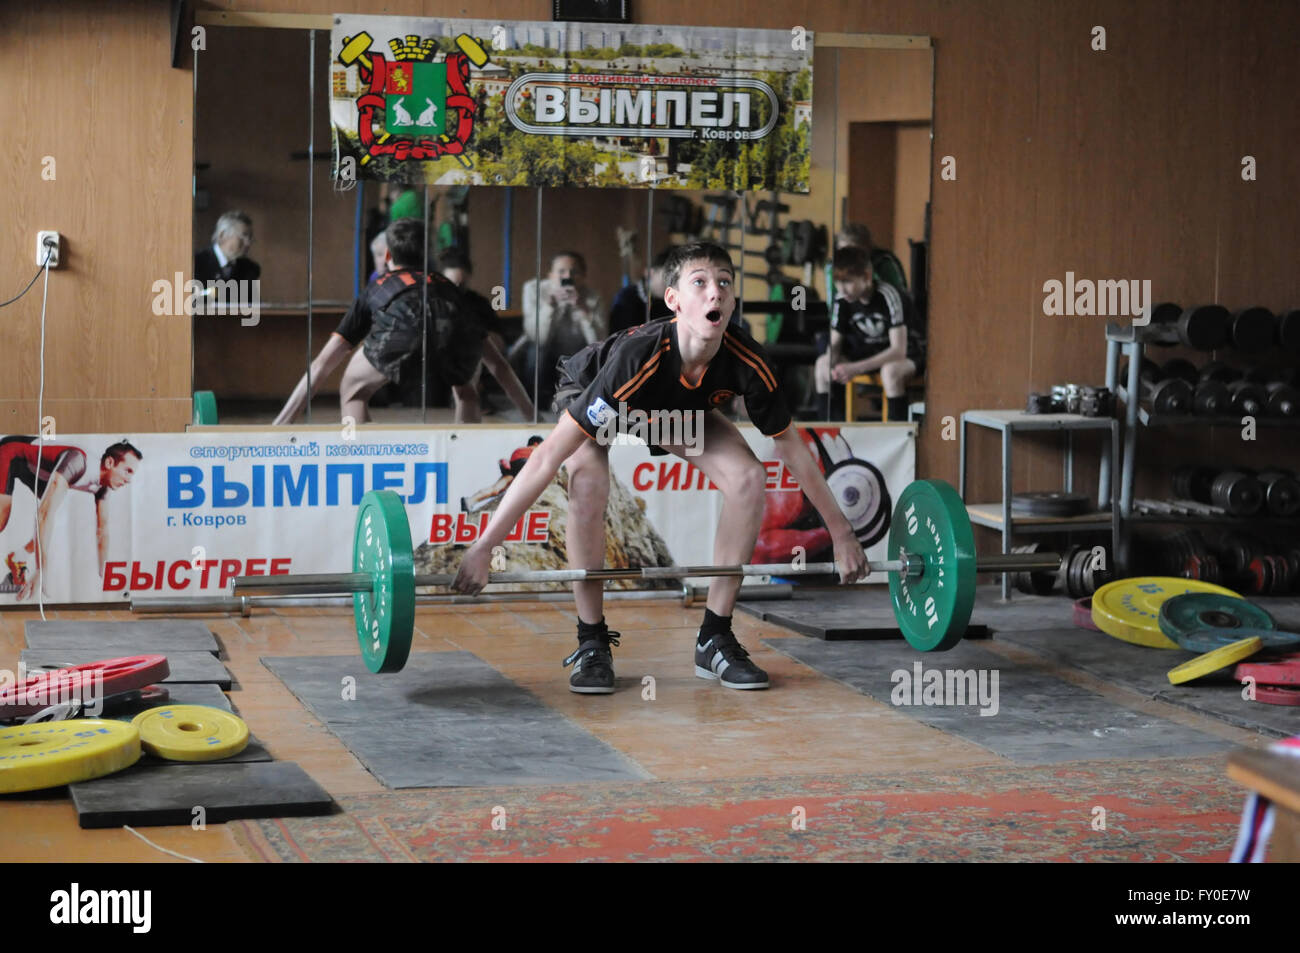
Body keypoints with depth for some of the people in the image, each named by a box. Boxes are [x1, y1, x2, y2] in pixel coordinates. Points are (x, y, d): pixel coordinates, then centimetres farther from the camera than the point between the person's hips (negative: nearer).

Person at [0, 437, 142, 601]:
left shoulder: (103, 483, -15)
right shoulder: (78, 462, -41)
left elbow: (102, 529, -3)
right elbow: (44, 515, -46)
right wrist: (40, 572, -48)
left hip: (33, 468, 8)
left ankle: (17, 560, 11)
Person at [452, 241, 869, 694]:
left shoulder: (746, 362, -32)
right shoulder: (637, 359, -44)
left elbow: (791, 446, -13)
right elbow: (549, 457, -41)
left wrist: (842, 534, -7)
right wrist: (482, 548, -42)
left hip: (678, 408, 4)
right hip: (590, 394, -4)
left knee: (749, 477, -18)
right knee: (589, 481, -34)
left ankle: (714, 639, -5)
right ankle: (592, 643, -18)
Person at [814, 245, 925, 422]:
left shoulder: (888, 296, -26)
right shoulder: (842, 300, -9)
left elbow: (899, 351, -31)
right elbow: (835, 343, -2)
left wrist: (856, 368, -38)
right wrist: (831, 362, -27)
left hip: (908, 354, -6)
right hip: (870, 351, 6)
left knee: (890, 370, -40)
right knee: (823, 364, -15)